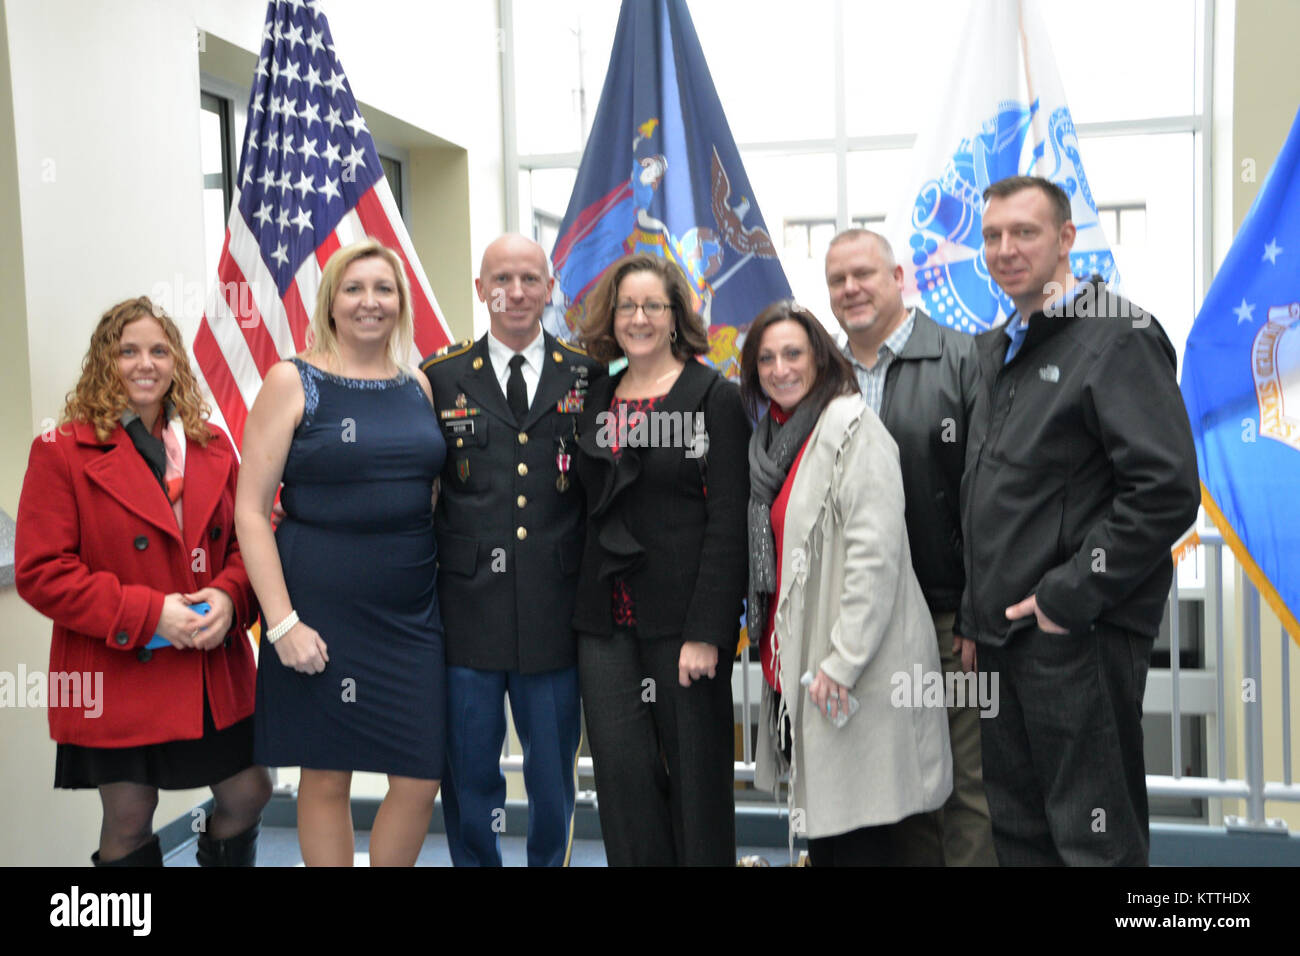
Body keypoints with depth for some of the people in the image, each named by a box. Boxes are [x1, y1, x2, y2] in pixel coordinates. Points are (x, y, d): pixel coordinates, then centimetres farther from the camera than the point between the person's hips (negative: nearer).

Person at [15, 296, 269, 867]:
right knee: (128, 818, 9)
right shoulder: (63, 451, -6)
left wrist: (229, 596, -11)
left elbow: (246, 541, 11)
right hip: (116, 676, -4)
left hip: (214, 667, 4)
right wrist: (146, 614, -19)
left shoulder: (211, 446, 7)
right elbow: (39, 572, -11)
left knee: (249, 793, 9)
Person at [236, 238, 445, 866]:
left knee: (420, 782, 5)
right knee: (326, 778, 8)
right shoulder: (293, 381, -3)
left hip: (412, 613, 4)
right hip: (320, 614, -4)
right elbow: (251, 511, -7)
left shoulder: (417, 387, 9)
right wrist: (282, 622, -13)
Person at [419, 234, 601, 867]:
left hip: (555, 616, 1)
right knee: (468, 773, 11)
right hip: (467, 609, 0)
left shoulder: (587, 376, 5)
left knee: (553, 773, 13)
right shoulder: (440, 377, 3)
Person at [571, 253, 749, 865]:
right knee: (623, 771, 2)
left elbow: (728, 522, -9)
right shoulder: (595, 400, 12)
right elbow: (590, 511, 14)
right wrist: (585, 606, 5)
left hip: (682, 621, -4)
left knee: (696, 772, 5)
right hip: (606, 623, 4)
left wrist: (706, 632, -15)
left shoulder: (715, 397, -3)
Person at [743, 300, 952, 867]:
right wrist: (776, 651, 16)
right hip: (795, 667, 8)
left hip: (864, 670, -8)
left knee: (878, 835, -3)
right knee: (823, 826, 15)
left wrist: (843, 660, -19)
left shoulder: (852, 426, -10)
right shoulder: (771, 438, 15)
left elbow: (876, 553, -18)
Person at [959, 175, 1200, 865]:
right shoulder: (994, 350, 15)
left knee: (1093, 837, 2)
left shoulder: (1119, 337, -11)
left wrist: (1069, 596, -19)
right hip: (1003, 629, 8)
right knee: (1017, 830, 18)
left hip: (1080, 631, -8)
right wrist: (978, 609, 13)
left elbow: (1167, 491, -20)